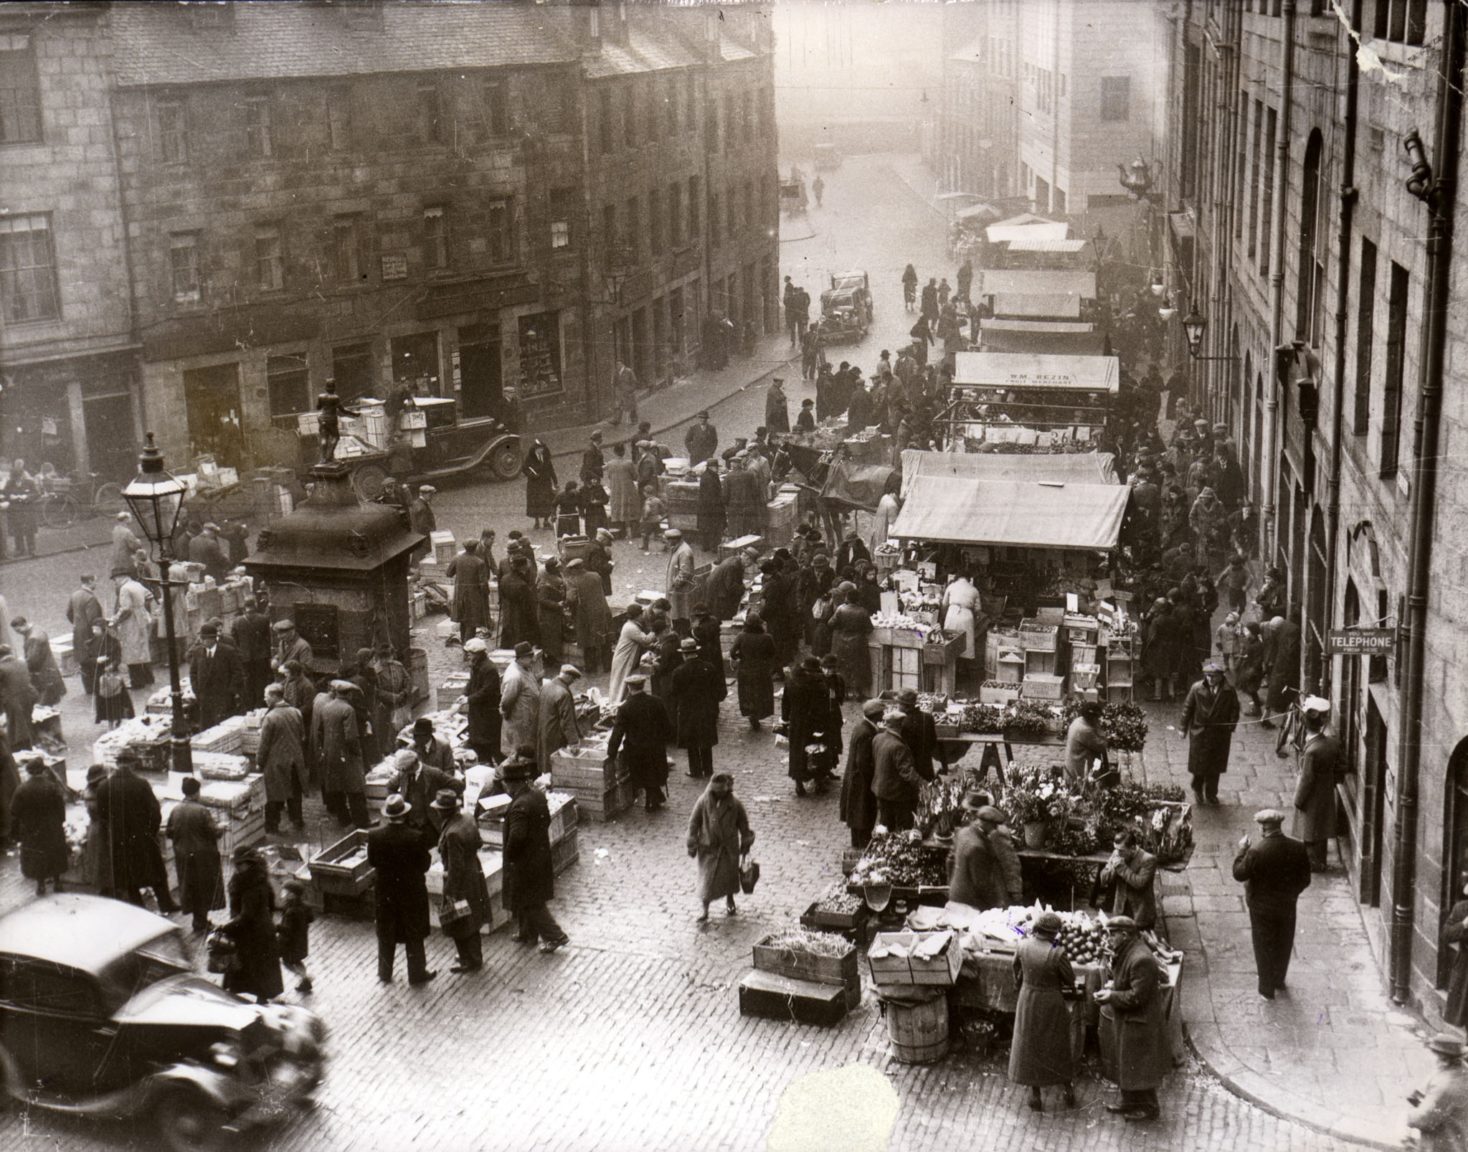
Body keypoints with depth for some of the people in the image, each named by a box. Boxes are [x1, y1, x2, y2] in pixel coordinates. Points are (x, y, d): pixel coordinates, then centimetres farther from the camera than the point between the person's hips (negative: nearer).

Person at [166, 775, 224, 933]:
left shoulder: (175, 810, -5)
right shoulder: (201, 811, -21)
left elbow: (168, 833, 3)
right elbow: (214, 832, -18)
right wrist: (221, 828, 4)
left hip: (182, 856, 5)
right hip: (202, 857, -5)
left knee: (189, 888, 16)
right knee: (204, 888, 10)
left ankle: (198, 920, 24)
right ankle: (201, 922, 12)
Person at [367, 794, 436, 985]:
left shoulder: (374, 836, -15)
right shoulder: (416, 837, -23)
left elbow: (372, 861, -2)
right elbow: (425, 865, -13)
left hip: (385, 892, 2)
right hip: (411, 891, -2)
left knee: (386, 935, 19)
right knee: (414, 936, 14)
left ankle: (385, 973, 31)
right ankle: (416, 974, 24)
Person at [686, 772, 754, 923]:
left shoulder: (735, 803, -13)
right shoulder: (703, 802, -15)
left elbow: (743, 824, 1)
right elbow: (693, 823, -6)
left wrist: (745, 843, 8)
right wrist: (692, 846, -4)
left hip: (729, 847, 1)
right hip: (708, 848, -1)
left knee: (729, 875, 18)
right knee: (707, 879, 1)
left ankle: (729, 900, 44)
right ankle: (705, 911, 12)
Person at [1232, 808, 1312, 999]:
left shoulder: (1256, 852, -26)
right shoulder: (1298, 849, -14)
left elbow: (1239, 874, -15)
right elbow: (1305, 880, -5)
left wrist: (1242, 850, -4)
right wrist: (1290, 893, 12)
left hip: (1262, 907, -3)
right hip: (1287, 905, 4)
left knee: (1264, 947, 14)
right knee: (1283, 944, 24)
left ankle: (1267, 989, 24)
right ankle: (1279, 980, 42)